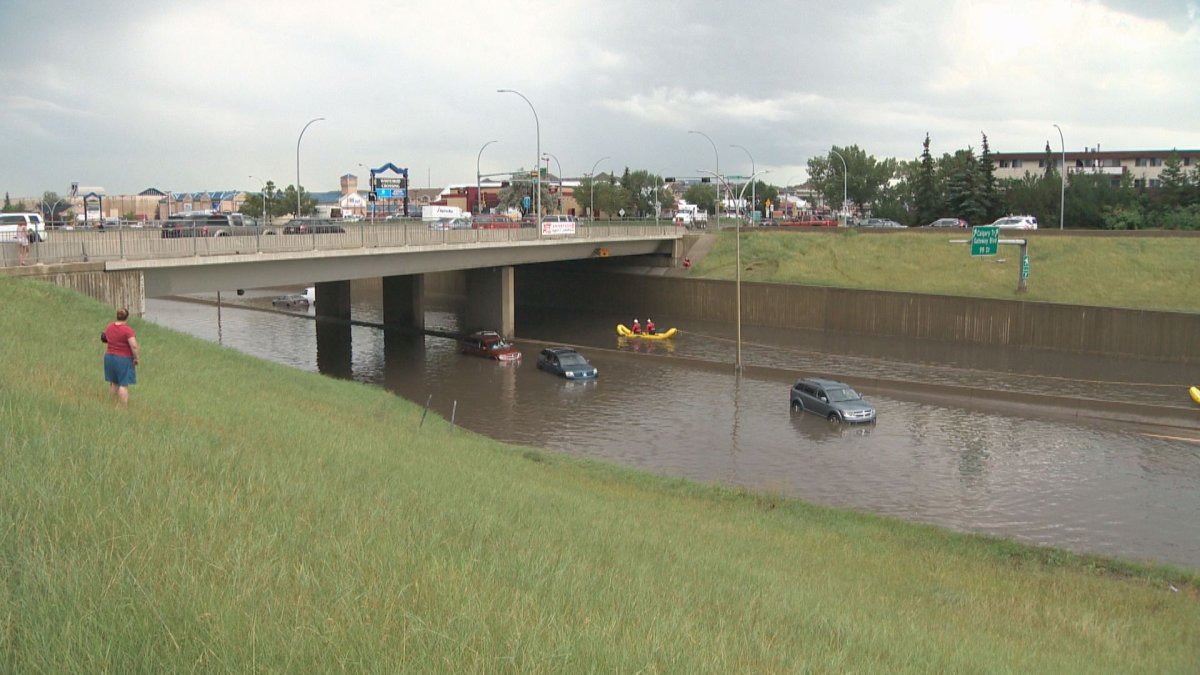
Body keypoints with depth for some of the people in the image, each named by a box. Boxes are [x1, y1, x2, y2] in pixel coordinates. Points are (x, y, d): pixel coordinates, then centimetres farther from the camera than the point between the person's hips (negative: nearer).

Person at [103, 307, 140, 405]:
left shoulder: (110, 326, 2)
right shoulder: (127, 329, -19)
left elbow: (105, 336, 22)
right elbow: (134, 346, -24)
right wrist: (136, 358, -12)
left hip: (109, 357, 6)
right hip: (123, 359, -6)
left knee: (113, 382, 16)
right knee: (123, 384, -4)